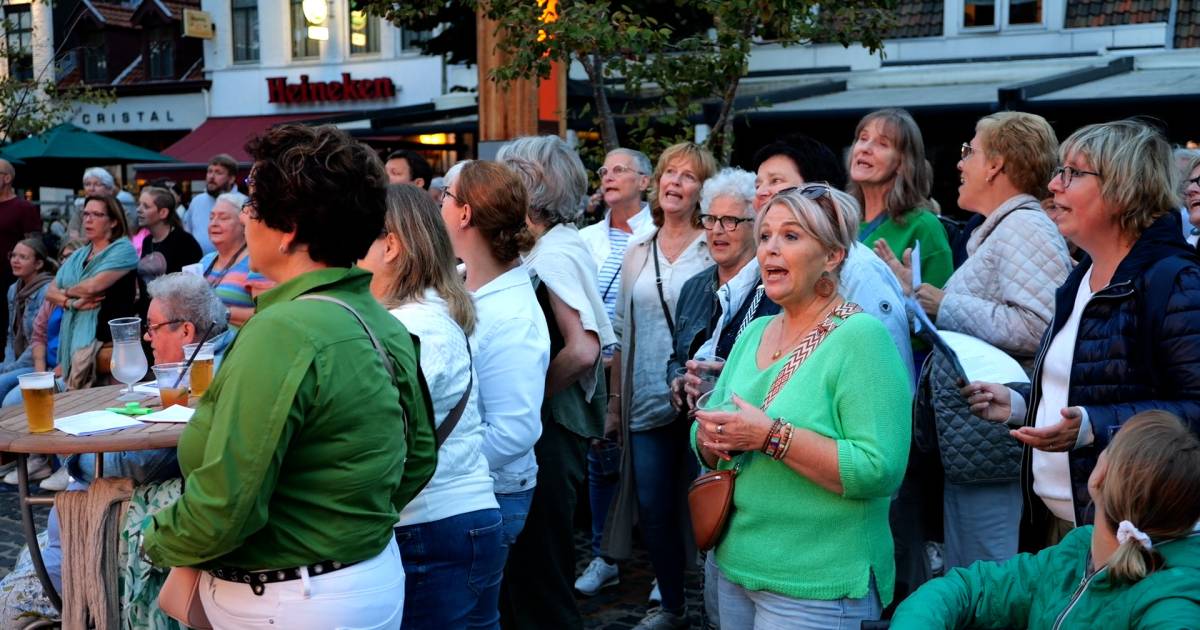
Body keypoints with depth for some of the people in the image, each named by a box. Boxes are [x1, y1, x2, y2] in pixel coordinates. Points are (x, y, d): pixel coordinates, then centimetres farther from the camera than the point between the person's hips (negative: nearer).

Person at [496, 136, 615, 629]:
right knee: (531, 568, 20)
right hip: (553, 426, 9)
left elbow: (582, 349, -27)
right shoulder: (563, 245, 11)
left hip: (551, 432, -9)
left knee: (539, 576, 2)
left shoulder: (554, 254, -16)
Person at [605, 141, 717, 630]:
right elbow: (621, 333, 14)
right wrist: (614, 402, 12)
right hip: (645, 404, 4)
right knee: (653, 510, 9)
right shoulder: (636, 253, 11)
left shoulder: (715, 250, -2)